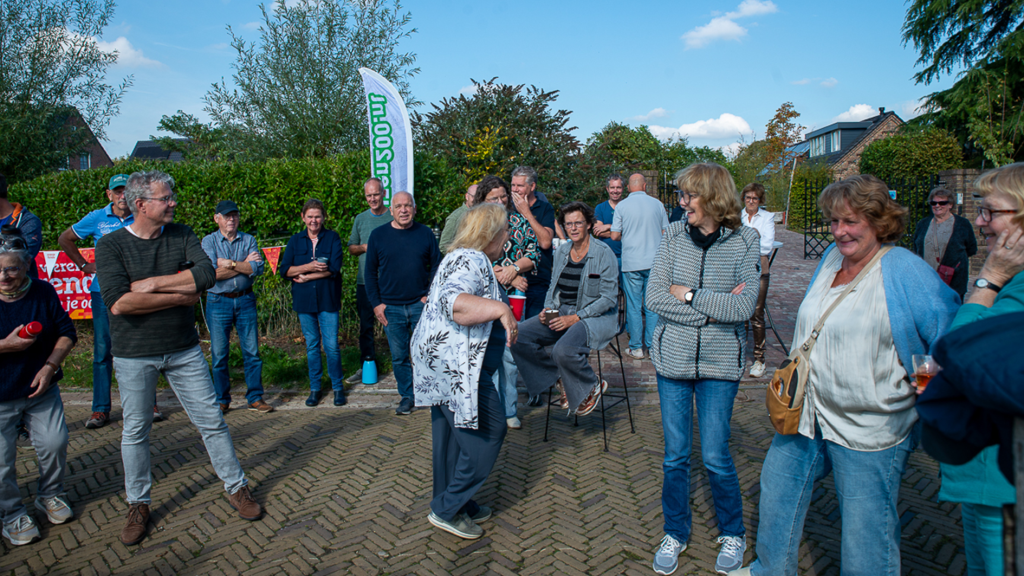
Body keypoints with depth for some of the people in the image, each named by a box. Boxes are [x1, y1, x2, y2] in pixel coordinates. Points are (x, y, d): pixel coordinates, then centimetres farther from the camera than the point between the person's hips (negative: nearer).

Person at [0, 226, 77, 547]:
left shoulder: (44, 293, -5)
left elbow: (66, 332, 2)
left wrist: (49, 366, -11)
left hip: (41, 389, 3)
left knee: (55, 443, 5)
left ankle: (50, 495, 31)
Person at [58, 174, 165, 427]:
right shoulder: (96, 218, 4)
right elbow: (65, 239, 18)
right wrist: (85, 266, 10)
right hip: (104, 292, 1)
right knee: (102, 351, 3)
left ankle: (149, 403, 13)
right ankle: (100, 409, 11)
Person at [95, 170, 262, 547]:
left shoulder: (182, 235, 0)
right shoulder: (111, 245, -8)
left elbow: (207, 275, -16)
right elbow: (118, 302, -22)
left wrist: (152, 283, -18)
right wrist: (180, 294, -17)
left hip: (184, 350, 2)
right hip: (134, 355, -1)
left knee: (212, 422, 6)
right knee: (135, 431, 11)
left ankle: (236, 488, 21)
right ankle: (138, 505, 29)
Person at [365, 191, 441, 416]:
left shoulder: (425, 234, 2)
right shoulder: (378, 235, 2)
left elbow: (436, 266, 7)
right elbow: (370, 272, 6)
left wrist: (431, 295, -4)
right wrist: (376, 303, -1)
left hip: (420, 305, -1)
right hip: (391, 307, 1)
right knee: (399, 356, 8)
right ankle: (407, 396, 22)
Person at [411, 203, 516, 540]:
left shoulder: (467, 258, 19)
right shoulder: (471, 260, -16)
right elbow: (452, 301, -33)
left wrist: (502, 288, 42)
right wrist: (500, 308, -34)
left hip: (440, 362, 11)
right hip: (456, 365, -11)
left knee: (452, 435, 16)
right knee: (488, 431, -5)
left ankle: (456, 505, 28)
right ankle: (447, 509, 2)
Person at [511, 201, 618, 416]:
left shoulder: (603, 253, -9)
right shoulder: (561, 251, 10)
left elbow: (609, 298, -12)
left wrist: (575, 318, -20)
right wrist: (548, 310, -3)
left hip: (597, 316, -6)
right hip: (562, 312, 7)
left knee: (563, 349, -35)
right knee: (519, 336, -14)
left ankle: (593, 387, -3)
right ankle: (563, 376, 3)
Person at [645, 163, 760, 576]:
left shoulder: (743, 243, -6)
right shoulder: (674, 236, -1)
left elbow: (744, 306, -17)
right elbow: (655, 298, -9)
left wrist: (689, 295, -12)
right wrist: (713, 309, -14)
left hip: (720, 363, -2)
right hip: (673, 357, 2)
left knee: (715, 456, 4)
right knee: (675, 455, 10)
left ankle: (733, 534, 31)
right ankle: (675, 533, 31)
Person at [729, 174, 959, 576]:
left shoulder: (906, 271, -16)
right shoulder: (831, 257, 6)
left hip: (868, 429, -8)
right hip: (807, 414, 8)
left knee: (865, 529, 6)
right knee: (778, 487, 22)